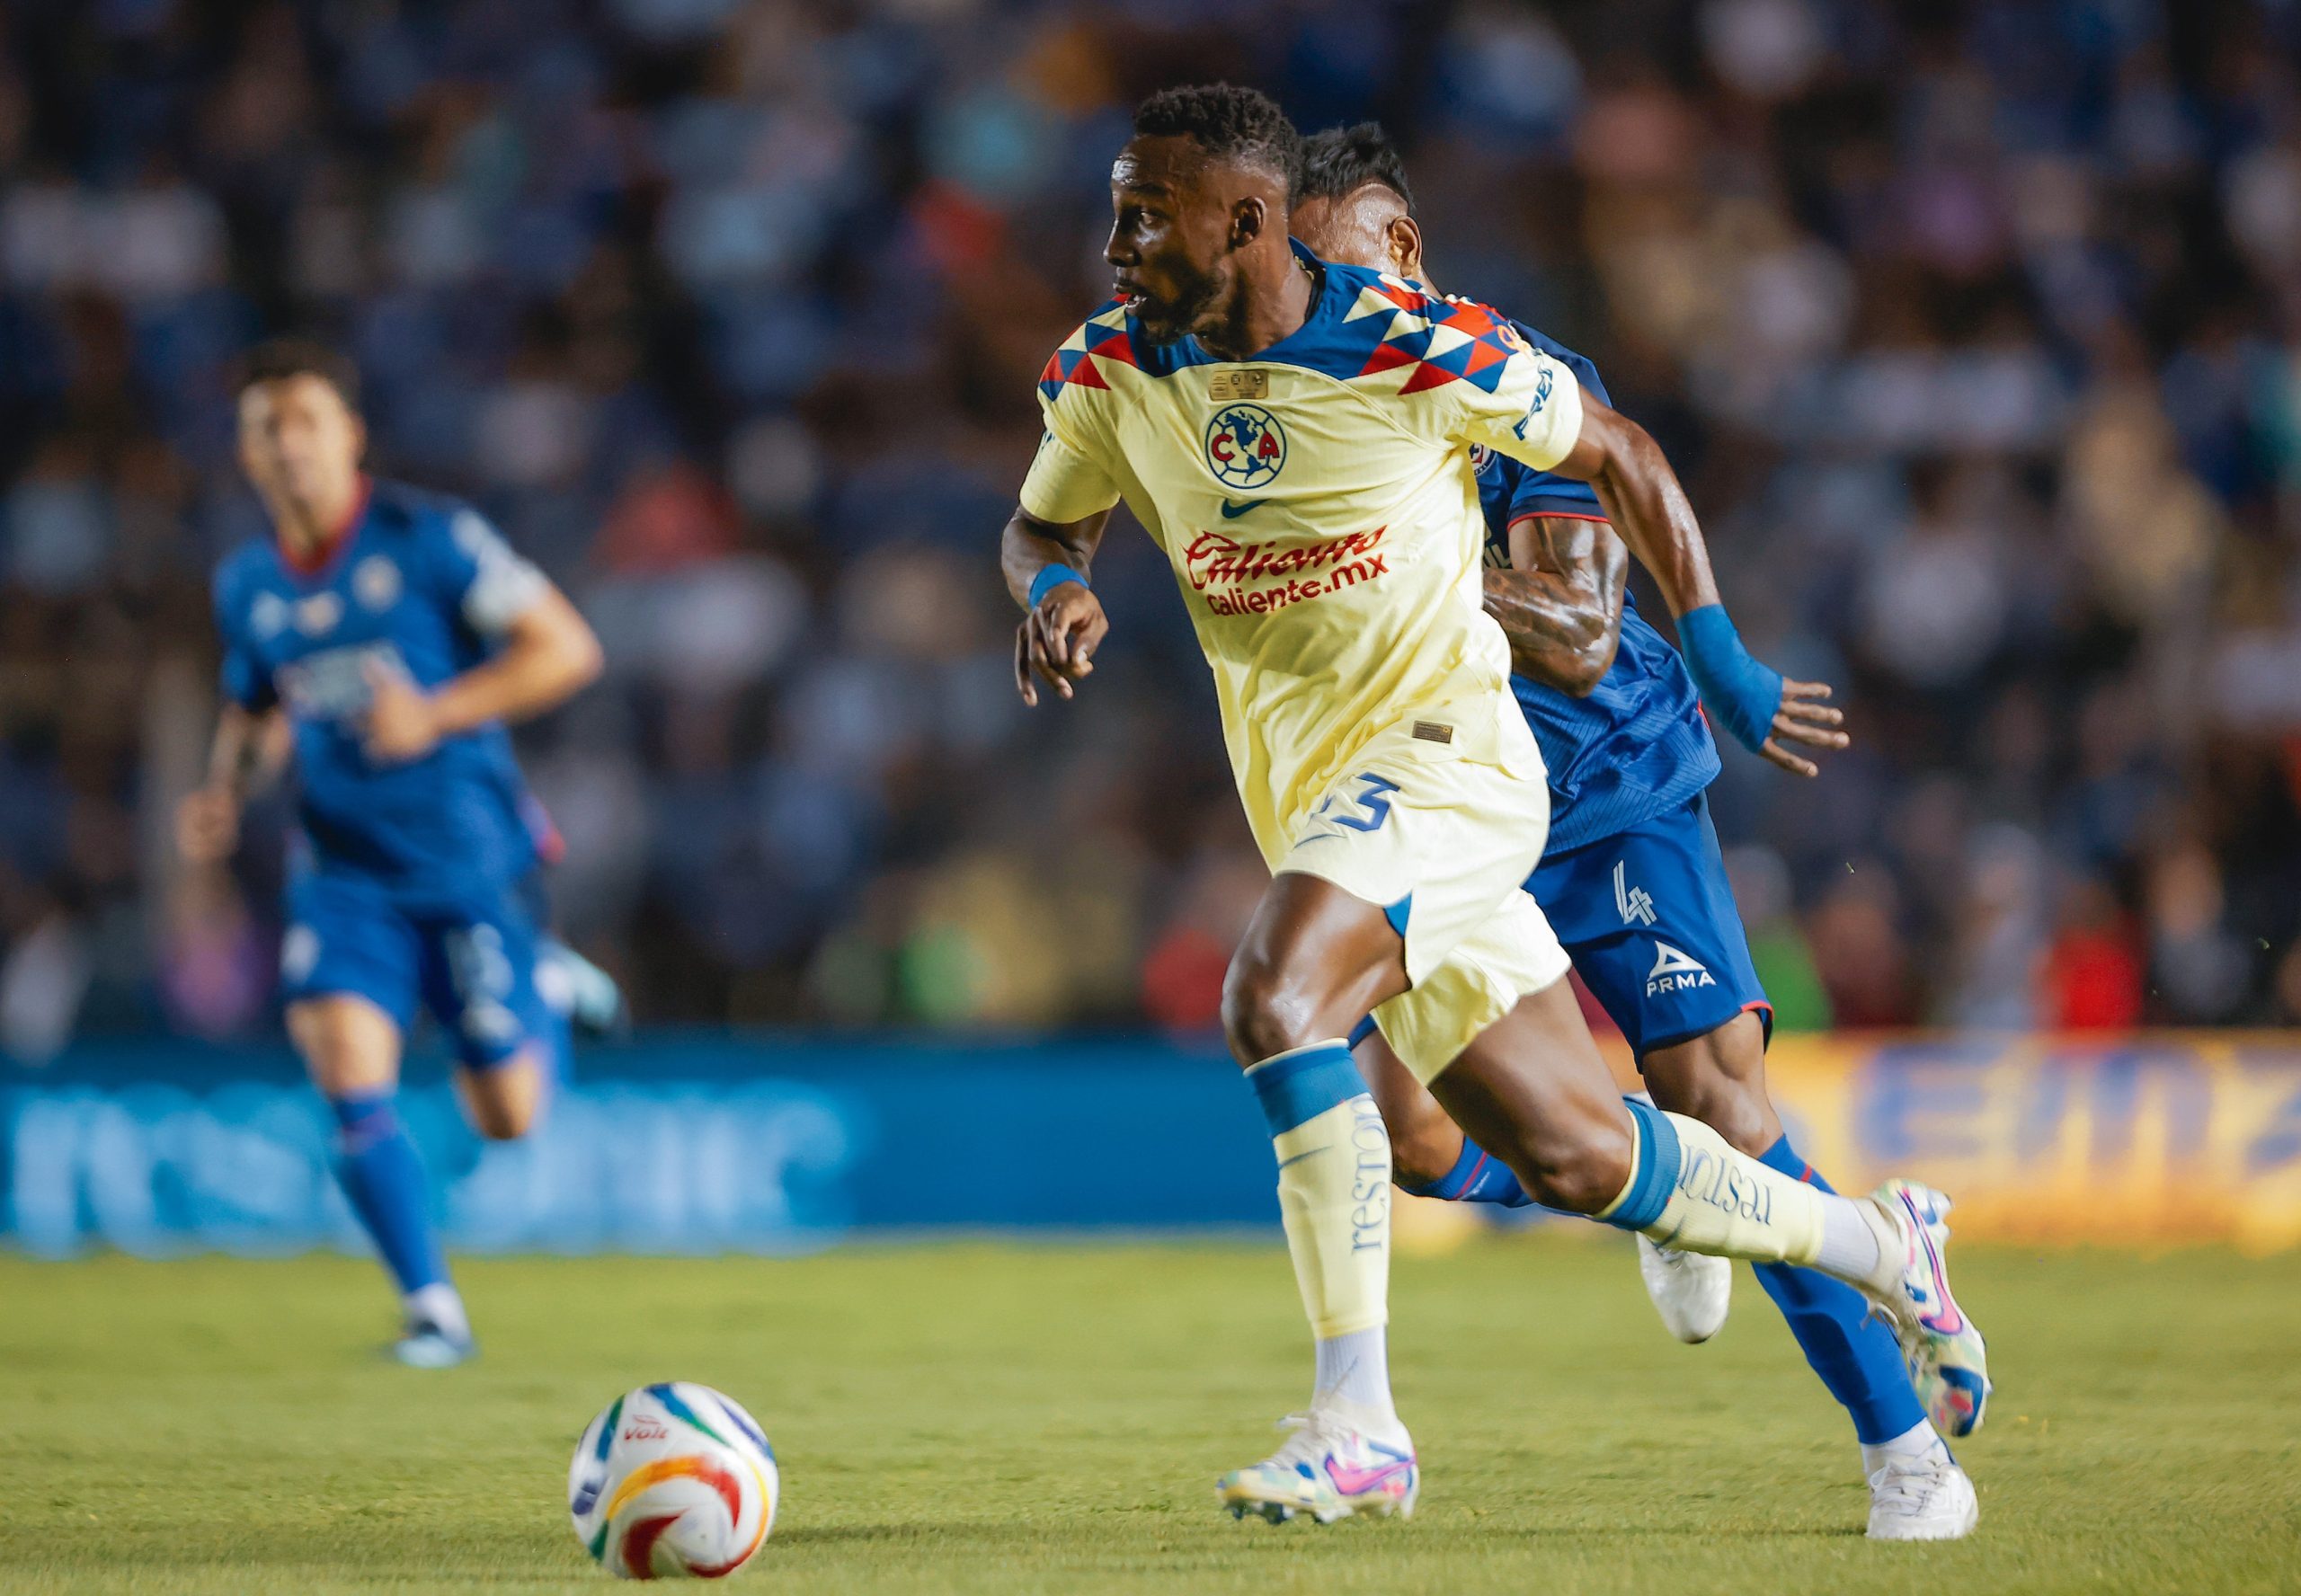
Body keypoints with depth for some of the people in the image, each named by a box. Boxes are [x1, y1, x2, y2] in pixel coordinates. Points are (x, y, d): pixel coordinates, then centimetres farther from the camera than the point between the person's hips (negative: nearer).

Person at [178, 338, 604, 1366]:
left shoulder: (430, 539, -10)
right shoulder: (248, 586, 6)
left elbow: (565, 649, -11)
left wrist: (434, 715, -22)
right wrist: (225, 791, 3)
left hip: (463, 855, -3)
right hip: (342, 865, 3)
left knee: (506, 1119, 2)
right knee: (346, 1069, -19)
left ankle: (544, 1005, 38)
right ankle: (432, 1309, -8)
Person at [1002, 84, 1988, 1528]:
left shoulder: (1420, 351, -17)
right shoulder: (1109, 375, -3)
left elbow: (1619, 457, -2)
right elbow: (1043, 525, 15)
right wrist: (1055, 587, -10)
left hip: (1441, 746, -6)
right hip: (1307, 792, 6)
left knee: (1272, 995, -31)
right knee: (1571, 1152, 9)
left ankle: (1357, 1421, -28)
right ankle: (1882, 1247, 32)